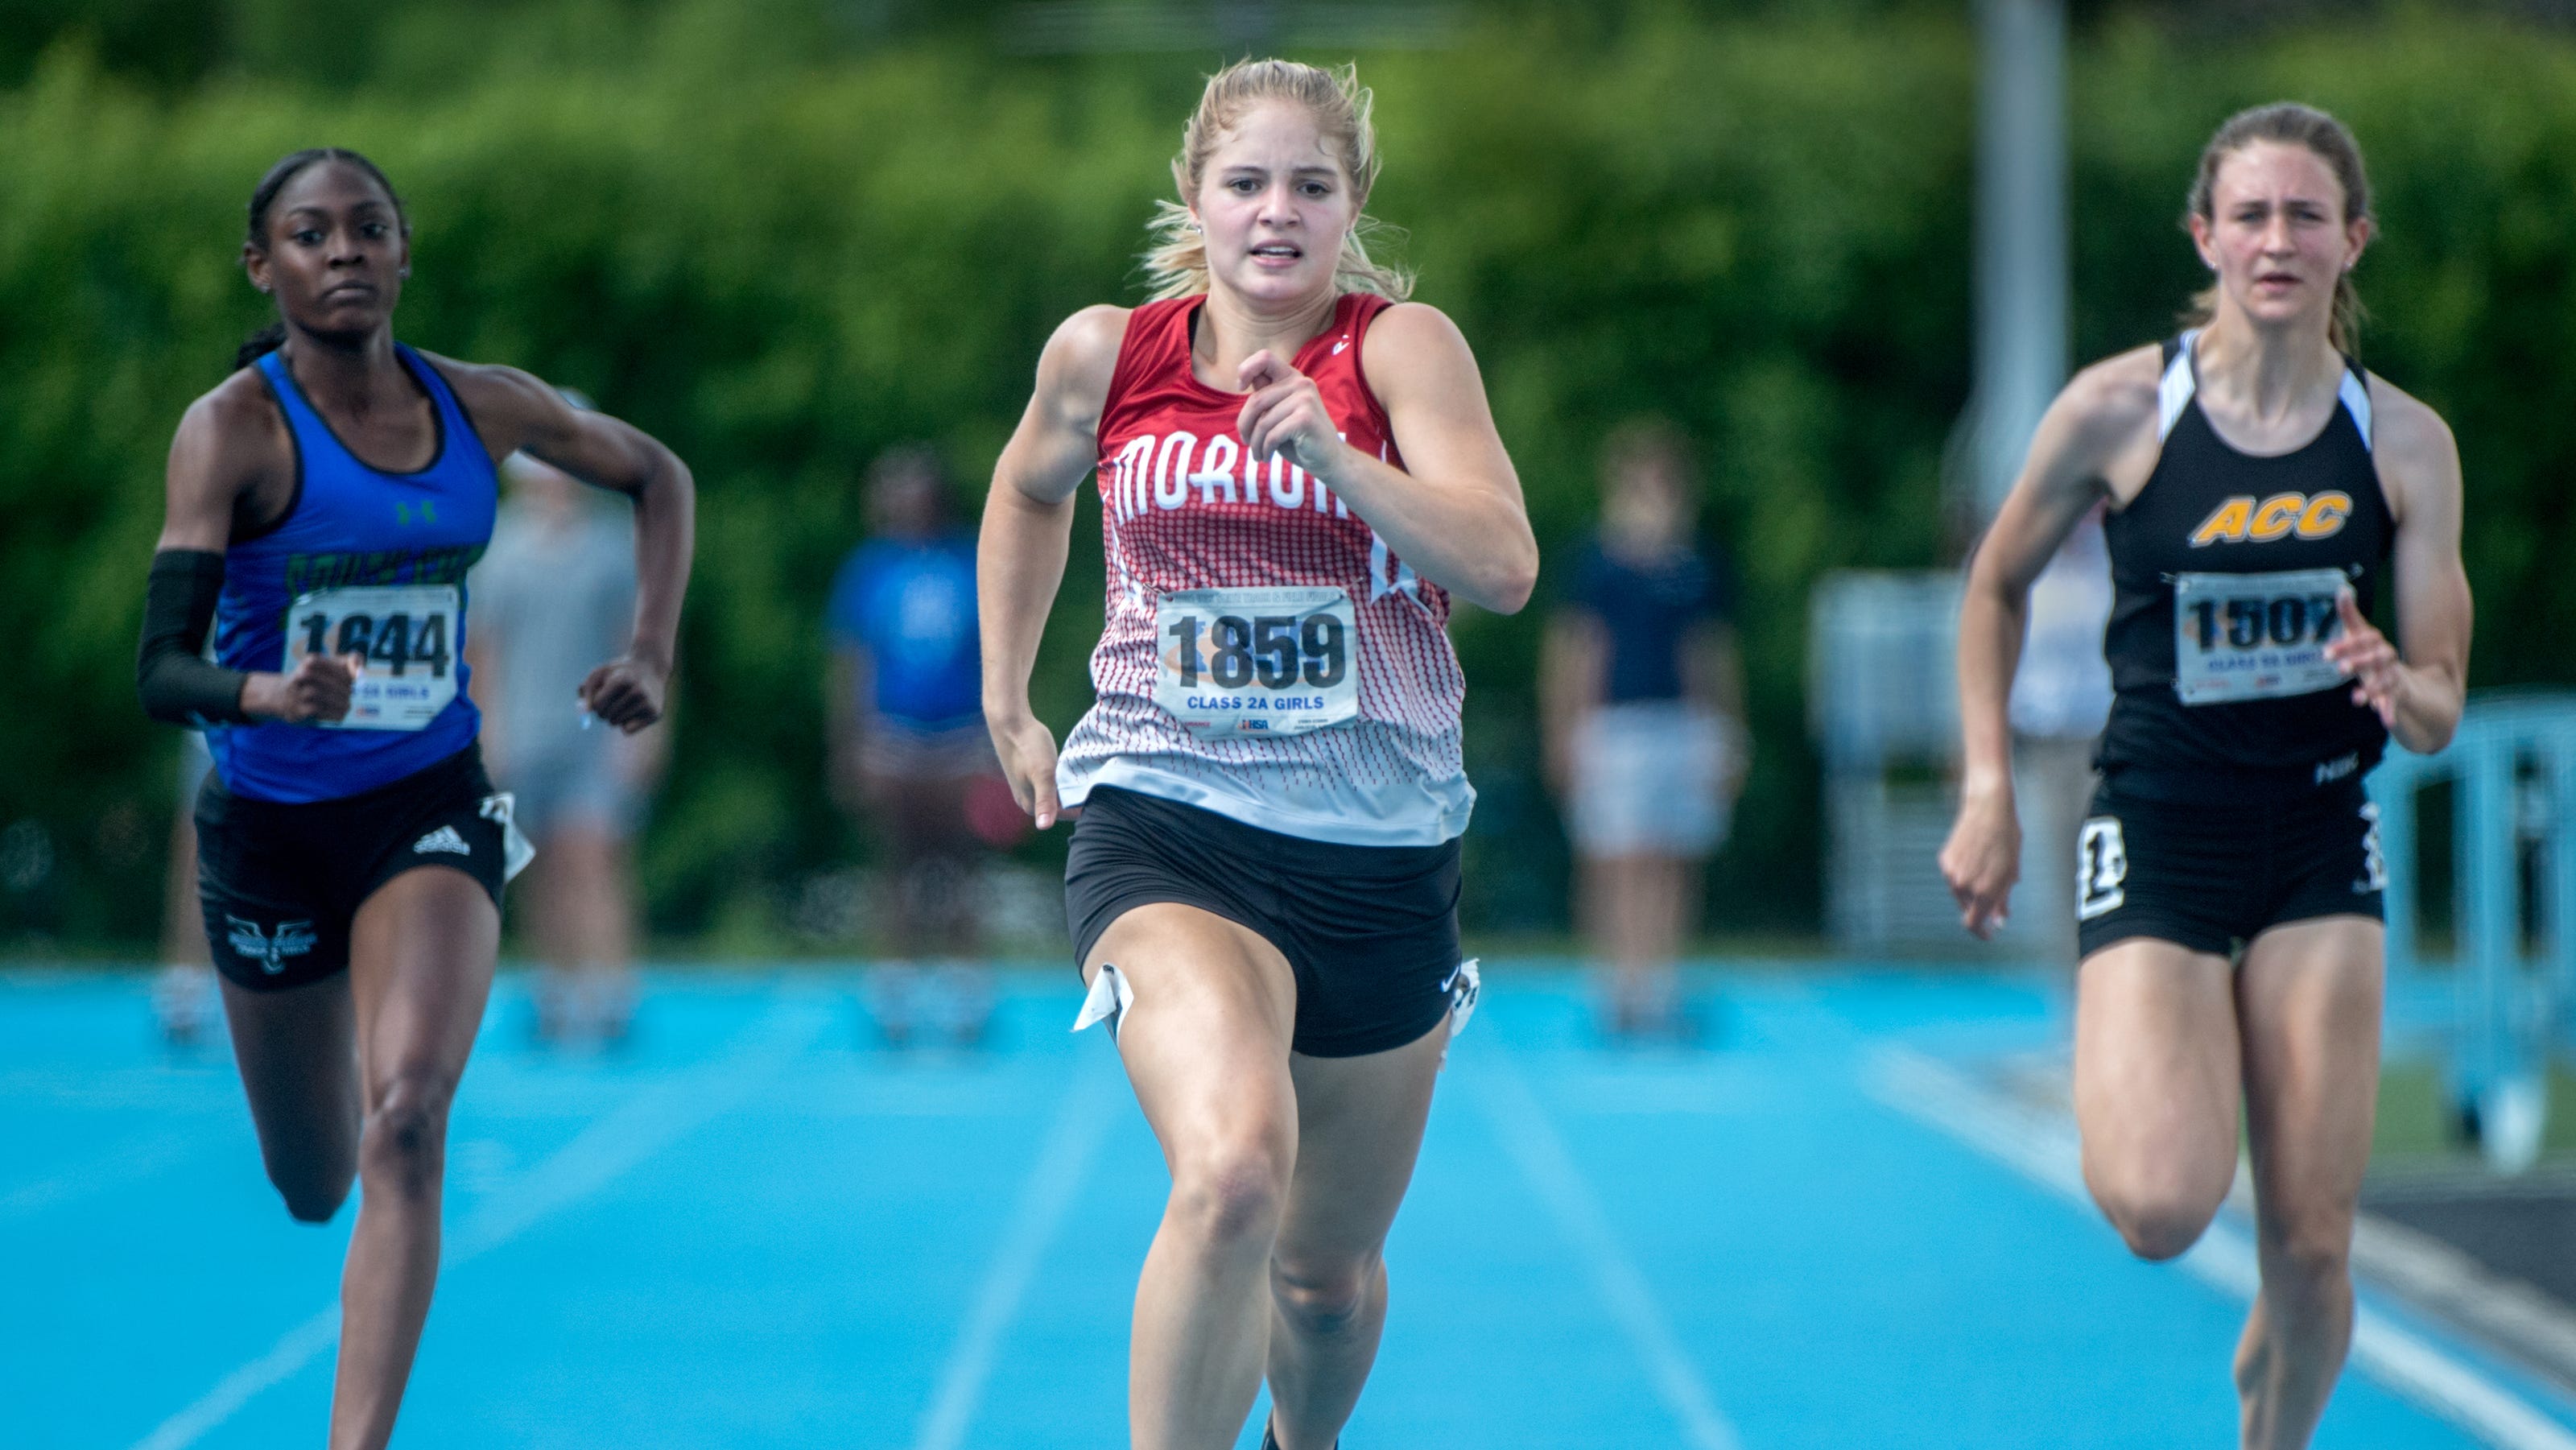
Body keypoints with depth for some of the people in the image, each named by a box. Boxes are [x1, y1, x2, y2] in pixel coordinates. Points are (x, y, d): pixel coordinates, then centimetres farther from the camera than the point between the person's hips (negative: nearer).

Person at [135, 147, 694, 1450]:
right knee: (312, 1186, 14)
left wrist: (651, 654, 3)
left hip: (429, 806, 1)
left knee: (405, 1119, -24)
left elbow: (657, 477, 15)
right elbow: (160, 672, -24)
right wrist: (269, 695, -45)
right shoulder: (235, 429, -16)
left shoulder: (477, 408, -4)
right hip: (270, 824, -1)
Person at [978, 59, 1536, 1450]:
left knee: (1329, 1272, 15)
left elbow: (1504, 565, -19)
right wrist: (1007, 702, 23)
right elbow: (1030, 490, 24)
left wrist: (1332, 455, -31)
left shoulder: (1403, 346, -5)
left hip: (1379, 852, 1)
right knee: (1233, 1171, -31)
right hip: (1163, 826, -1)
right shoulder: (1105, 354, 1)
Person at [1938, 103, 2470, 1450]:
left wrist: (2396, 688, -22)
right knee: (2160, 1210, -20)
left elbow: (2440, 707, 2)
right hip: (2158, 841, -2)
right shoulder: (2119, 410, -7)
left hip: (2318, 847, 2)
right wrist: (1988, 795, 3)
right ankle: (2118, 1077, 16)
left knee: (2311, 1248, -2)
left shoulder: (2404, 442, -2)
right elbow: (1995, 590, 9)